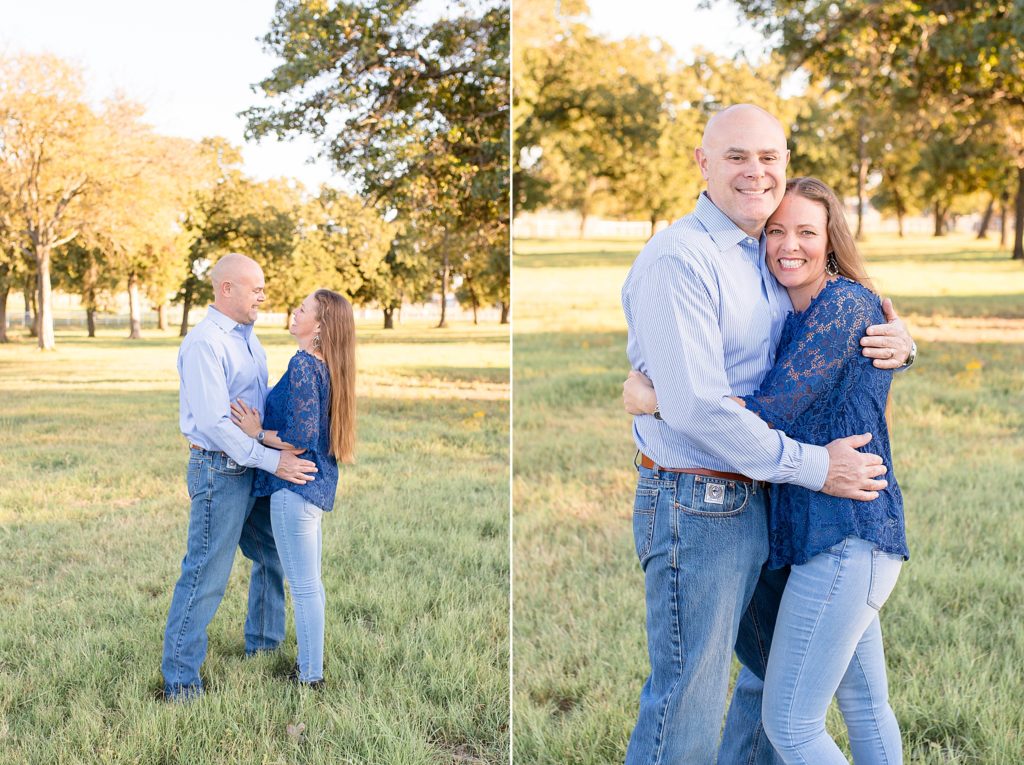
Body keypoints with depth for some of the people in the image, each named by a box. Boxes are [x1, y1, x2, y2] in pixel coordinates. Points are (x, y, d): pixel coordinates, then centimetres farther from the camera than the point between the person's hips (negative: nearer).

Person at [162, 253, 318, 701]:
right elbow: (214, 421, -23)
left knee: (273, 558, 19)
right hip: (220, 471, -9)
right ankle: (179, 678, 4)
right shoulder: (204, 343, -17)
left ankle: (262, 644, 37)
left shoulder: (247, 338, 13)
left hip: (254, 469, 9)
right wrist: (273, 461, -23)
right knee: (207, 574, -5)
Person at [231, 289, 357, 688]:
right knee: (311, 583, 19)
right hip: (319, 486, 10)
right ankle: (311, 664, 31)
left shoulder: (303, 364, -18)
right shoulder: (326, 367, 10)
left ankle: (310, 677, 9)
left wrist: (257, 434, -10)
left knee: (304, 587, 0)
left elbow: (300, 439, -22)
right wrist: (265, 424, 13)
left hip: (295, 487, -10)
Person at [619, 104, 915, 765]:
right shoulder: (678, 259, -16)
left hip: (761, 505, 9)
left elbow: (847, 337, 21)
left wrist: (897, 346, -4)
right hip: (695, 507, -9)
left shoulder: (774, 257, 11)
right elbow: (696, 408, -24)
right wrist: (815, 467, -18)